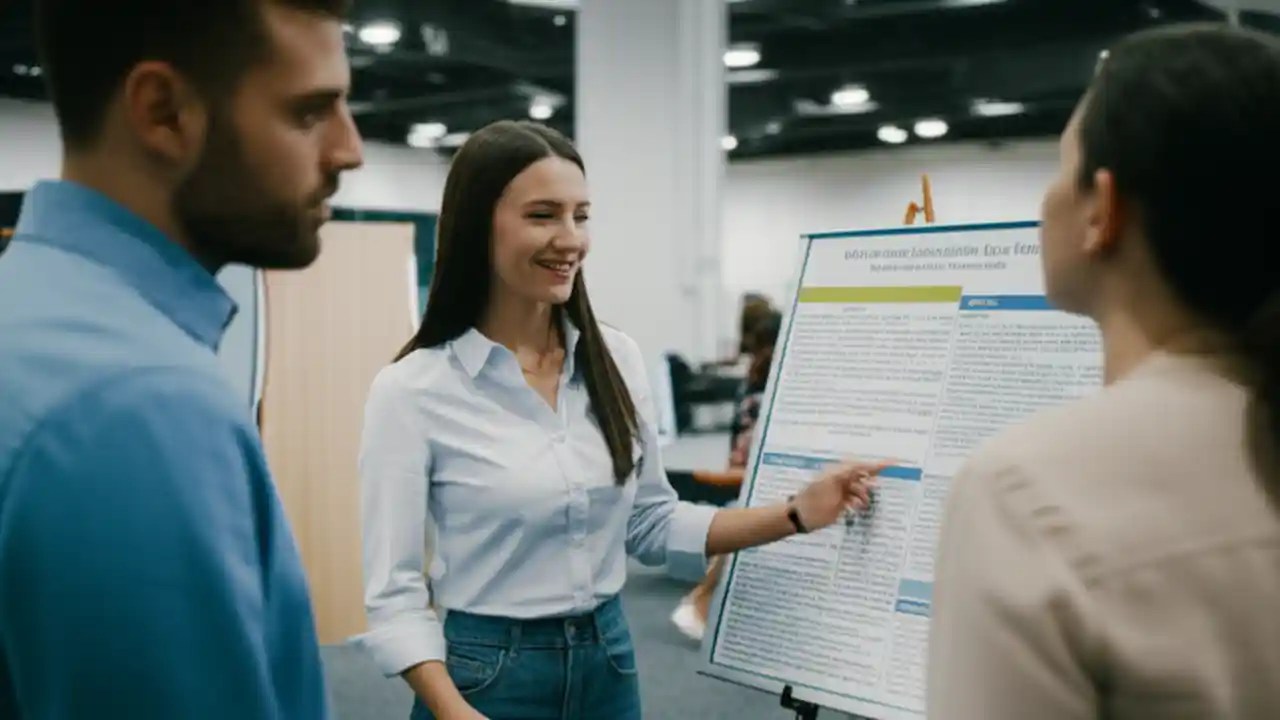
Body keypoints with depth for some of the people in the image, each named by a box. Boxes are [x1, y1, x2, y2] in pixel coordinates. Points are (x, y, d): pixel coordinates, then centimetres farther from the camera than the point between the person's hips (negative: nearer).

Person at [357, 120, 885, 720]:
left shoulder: (616, 359, 0)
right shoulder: (411, 391, -13)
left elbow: (653, 525, 8)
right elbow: (395, 593, -12)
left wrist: (799, 513, -2)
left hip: (608, 664, 5)